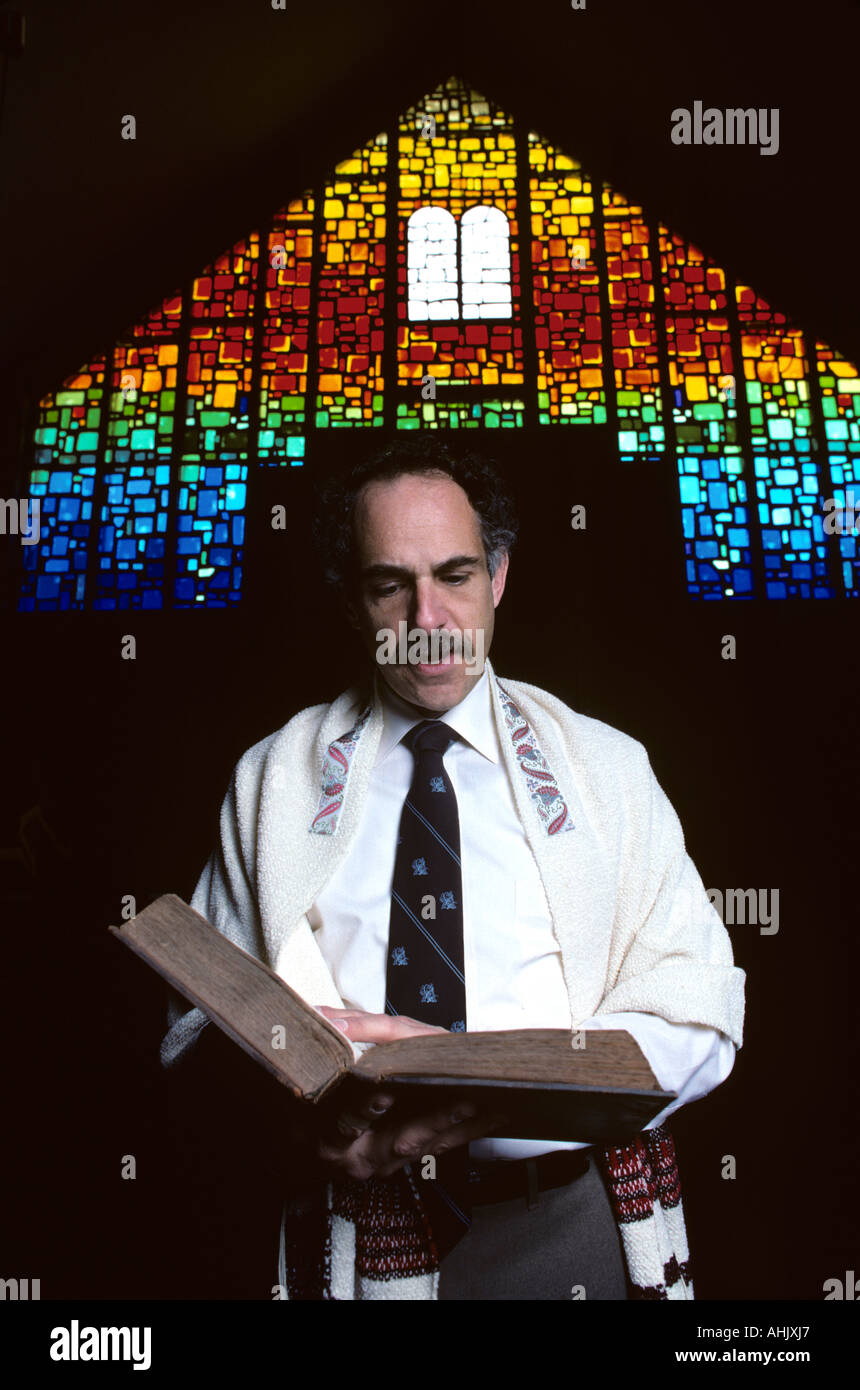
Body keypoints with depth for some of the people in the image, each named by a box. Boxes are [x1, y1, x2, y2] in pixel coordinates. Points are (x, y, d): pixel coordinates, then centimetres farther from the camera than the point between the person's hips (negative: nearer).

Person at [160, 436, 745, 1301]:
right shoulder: (270, 781, 3)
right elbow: (199, 1014, 1)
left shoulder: (605, 767, 0)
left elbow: (697, 1011, -7)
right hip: (352, 1234, 1)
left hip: (570, 1226, 0)